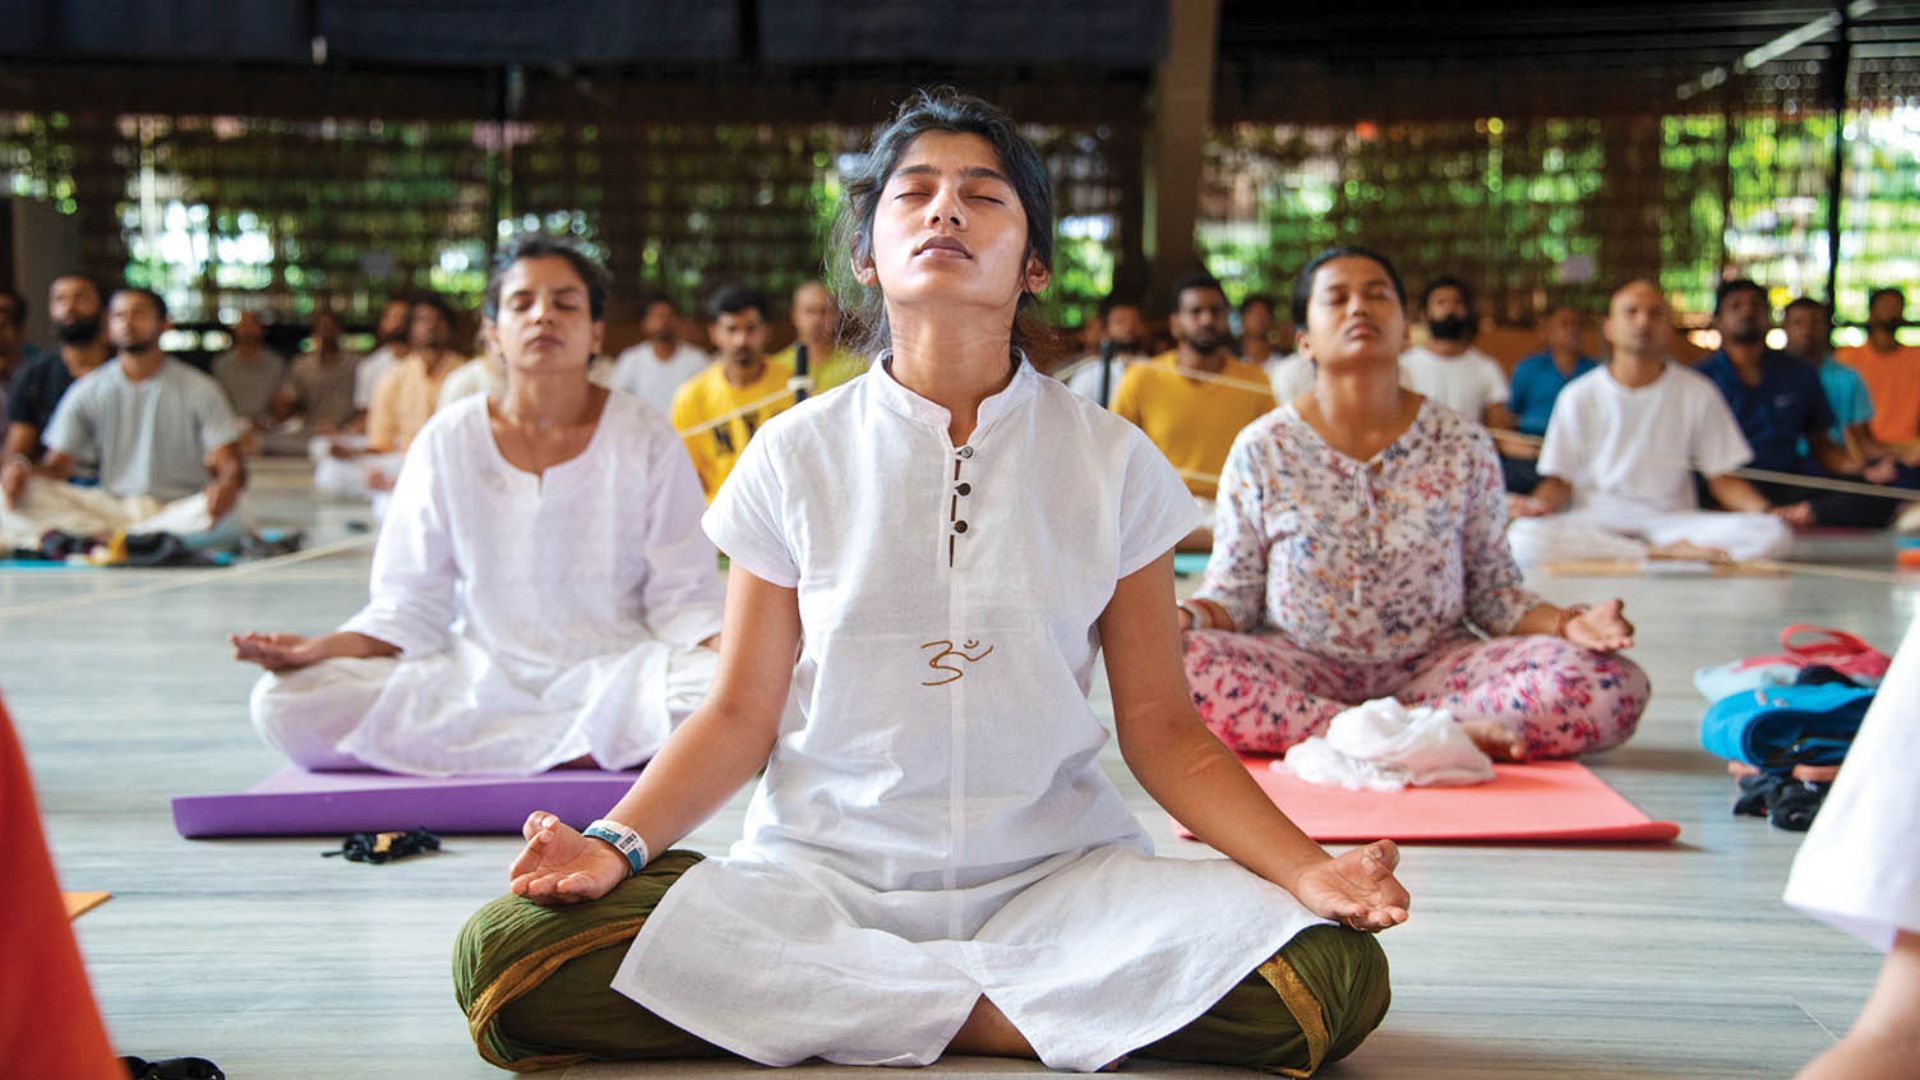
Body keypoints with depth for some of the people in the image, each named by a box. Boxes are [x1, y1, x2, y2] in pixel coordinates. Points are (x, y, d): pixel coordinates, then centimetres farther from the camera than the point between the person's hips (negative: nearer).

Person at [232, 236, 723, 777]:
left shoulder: (645, 439, 2)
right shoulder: (449, 440, 4)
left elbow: (683, 597, 1)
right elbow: (409, 606, 4)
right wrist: (326, 648, -15)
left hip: (615, 671, -1)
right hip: (479, 677, 2)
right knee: (283, 702, -22)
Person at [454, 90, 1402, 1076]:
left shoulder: (1112, 462, 3)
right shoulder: (795, 456, 4)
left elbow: (1162, 731, 4)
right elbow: (740, 715, 5)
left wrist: (1310, 871, -12)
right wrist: (618, 841, -14)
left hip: (1055, 874, 0)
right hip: (821, 872, 1)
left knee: (1335, 972, -27)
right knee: (508, 954, -26)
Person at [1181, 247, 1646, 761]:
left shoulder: (1464, 447, 5)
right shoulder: (1262, 449, 3)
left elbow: (1494, 589, 8)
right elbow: (1234, 592, 4)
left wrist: (1564, 622, -12)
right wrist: (1186, 618, -19)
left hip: (1433, 668, 1)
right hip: (1301, 669, -1)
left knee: (1613, 684, -23)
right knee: (1169, 663, -34)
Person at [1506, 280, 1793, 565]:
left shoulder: (1697, 393, 6)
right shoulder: (1579, 396, 4)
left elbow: (1721, 477, 7)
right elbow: (1559, 479, 5)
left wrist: (1765, 510, -12)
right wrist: (1542, 503, -18)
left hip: (1673, 520, 0)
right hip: (1596, 524, 0)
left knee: (1773, 534, -27)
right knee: (1522, 538, -35)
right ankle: (1666, 554, -25)